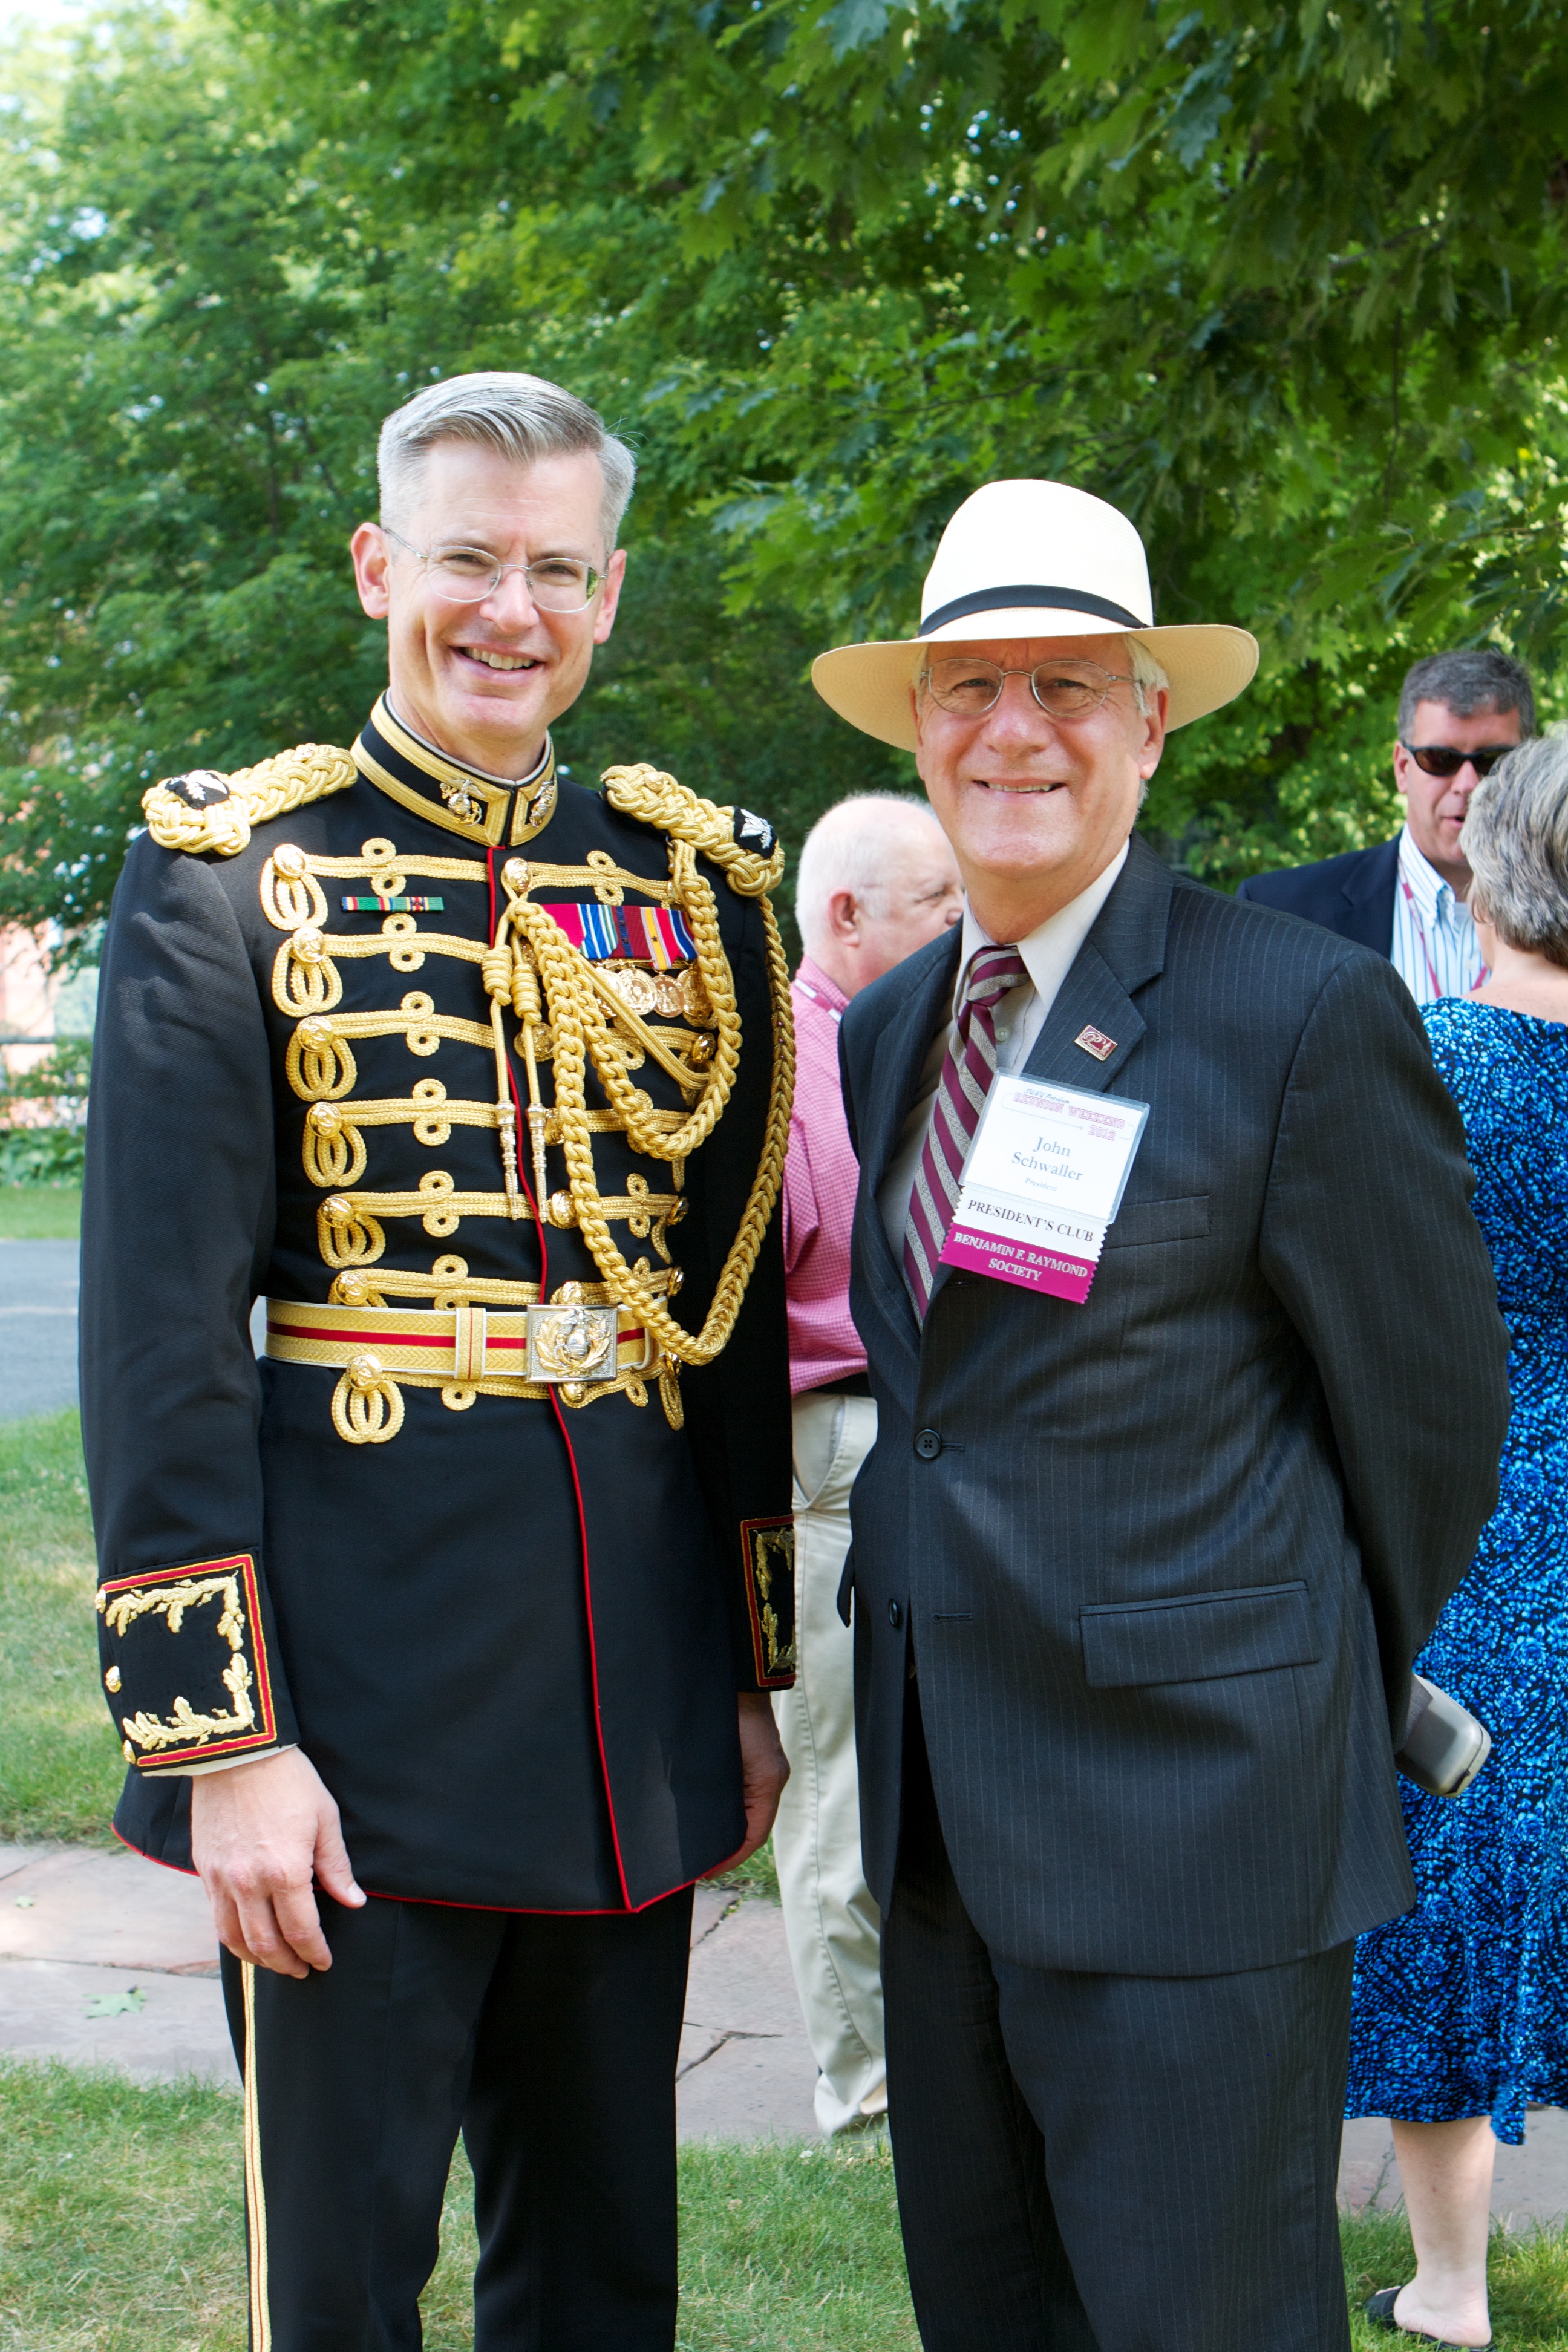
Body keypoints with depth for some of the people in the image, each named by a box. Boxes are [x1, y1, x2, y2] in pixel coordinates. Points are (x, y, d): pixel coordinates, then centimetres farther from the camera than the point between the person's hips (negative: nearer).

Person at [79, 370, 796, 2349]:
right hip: (358, 1661, -4)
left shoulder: (693, 882, 8)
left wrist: (758, 1668, 12)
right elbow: (157, 1330, -9)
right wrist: (219, 1731, -13)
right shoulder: (229, 872, -4)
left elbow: (743, 1294, 12)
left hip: (635, 1663, 4)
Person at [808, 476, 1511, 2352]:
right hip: (941, 1805, 7)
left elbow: (1430, 1411, -6)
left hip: (1189, 1813, -7)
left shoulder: (1307, 1013, -12)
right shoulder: (888, 1026, 10)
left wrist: (1331, 1708, 5)